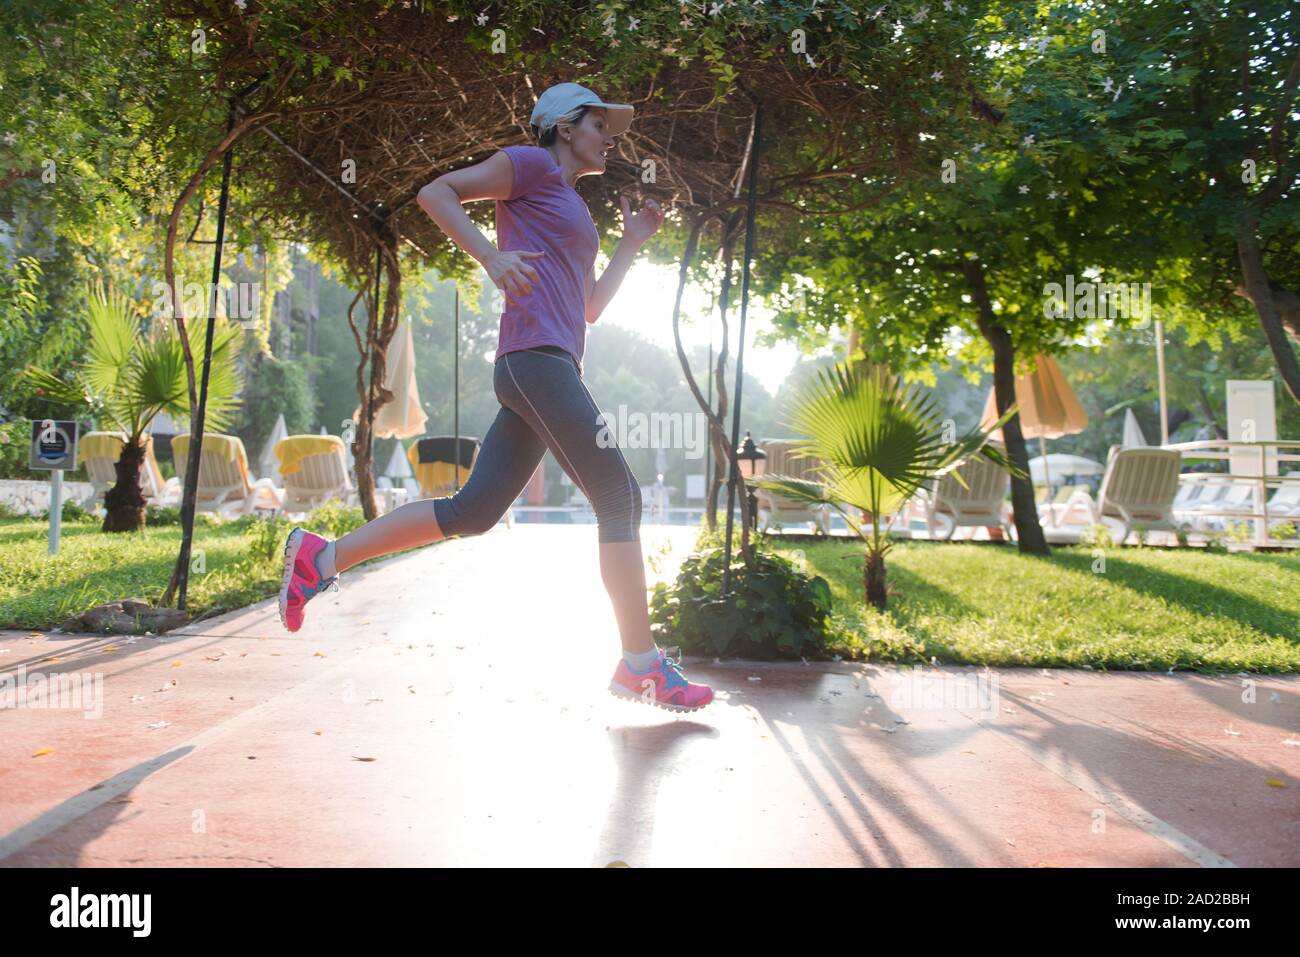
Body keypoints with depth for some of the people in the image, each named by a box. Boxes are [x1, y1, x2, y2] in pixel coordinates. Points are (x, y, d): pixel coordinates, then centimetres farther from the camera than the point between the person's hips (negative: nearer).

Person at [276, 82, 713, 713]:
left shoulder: (572, 208, 30)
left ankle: (322, 557, 12)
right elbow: (435, 192, -4)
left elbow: (590, 307, 28)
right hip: (536, 356, -10)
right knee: (619, 497, -9)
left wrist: (633, 243, 25)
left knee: (473, 511, 5)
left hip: (551, 367, 10)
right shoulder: (532, 164, 4)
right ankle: (642, 664, -4)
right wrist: (491, 257, -16)